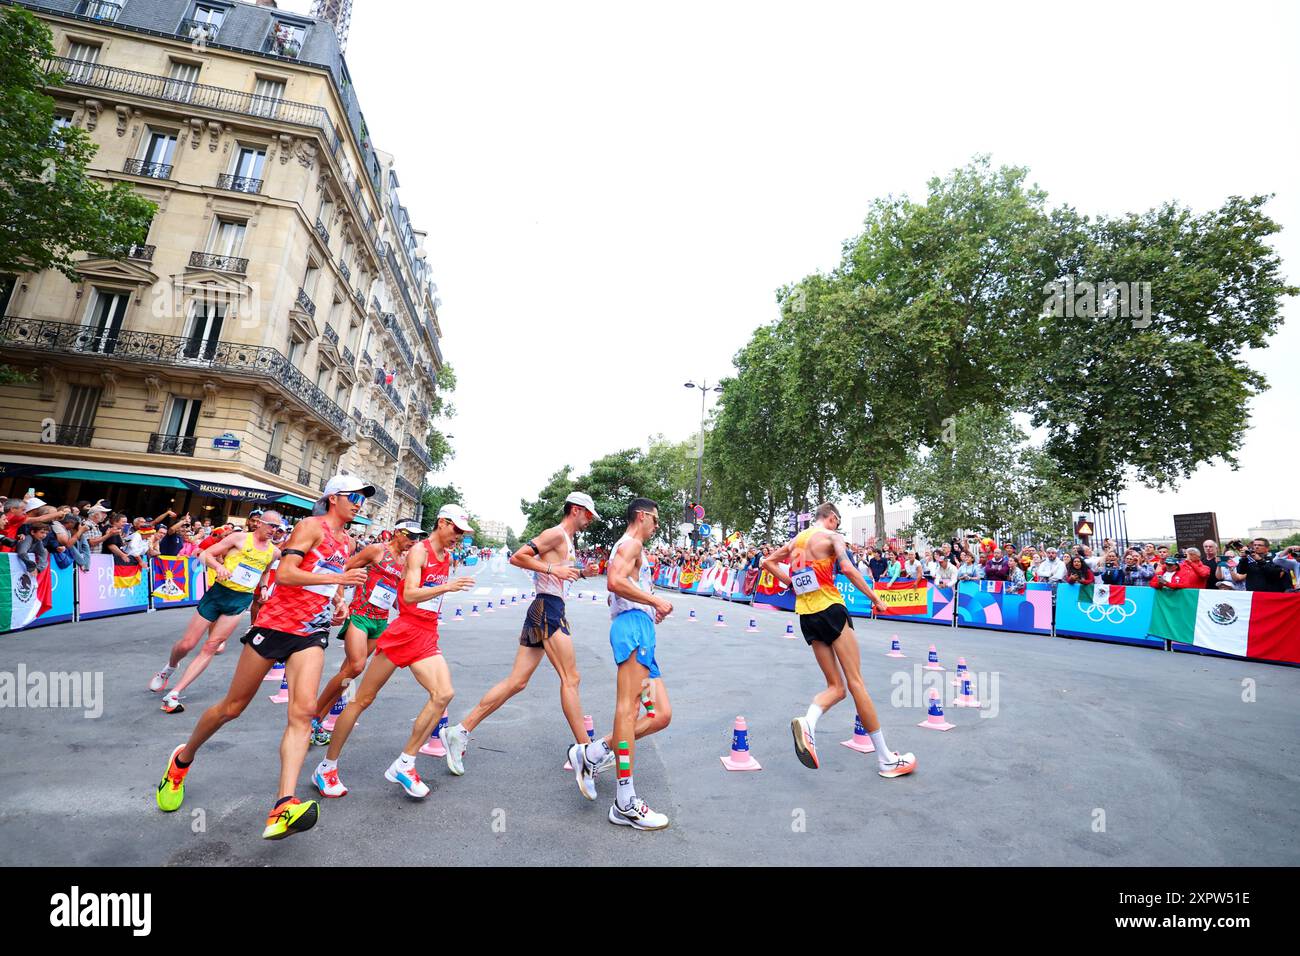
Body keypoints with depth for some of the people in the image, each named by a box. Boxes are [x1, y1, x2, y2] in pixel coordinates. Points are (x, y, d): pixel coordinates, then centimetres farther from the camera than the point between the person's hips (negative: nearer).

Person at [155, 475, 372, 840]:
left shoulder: (348, 543, 13)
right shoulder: (312, 526, -9)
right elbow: (285, 573, -20)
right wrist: (338, 578, -23)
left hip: (312, 632, 5)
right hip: (277, 622, -5)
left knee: (303, 711, -15)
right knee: (232, 707, 11)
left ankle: (283, 809, -22)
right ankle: (182, 759, 41)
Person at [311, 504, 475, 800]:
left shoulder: (447, 557, 12)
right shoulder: (419, 552, -11)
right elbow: (410, 595, -25)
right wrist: (447, 587, -34)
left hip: (427, 638, 7)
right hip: (403, 632, -7)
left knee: (443, 694, -11)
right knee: (363, 699, 5)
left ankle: (404, 764, -1)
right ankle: (327, 766, 22)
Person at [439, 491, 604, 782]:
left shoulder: (566, 540, 23)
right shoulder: (556, 533, -7)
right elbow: (517, 557, -14)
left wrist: (581, 573, 20)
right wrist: (553, 569, -19)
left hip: (541, 611, 10)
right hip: (548, 608, -10)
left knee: (516, 682, 8)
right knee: (570, 679, -10)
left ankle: (460, 731, 13)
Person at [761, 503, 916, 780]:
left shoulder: (796, 540, 16)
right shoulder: (831, 536, -2)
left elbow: (768, 563, 21)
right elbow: (848, 570, -14)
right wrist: (875, 599, -7)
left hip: (806, 616, 6)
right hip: (830, 609, -6)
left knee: (836, 687, 11)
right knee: (856, 682, -1)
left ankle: (807, 722, -17)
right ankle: (885, 760, 6)